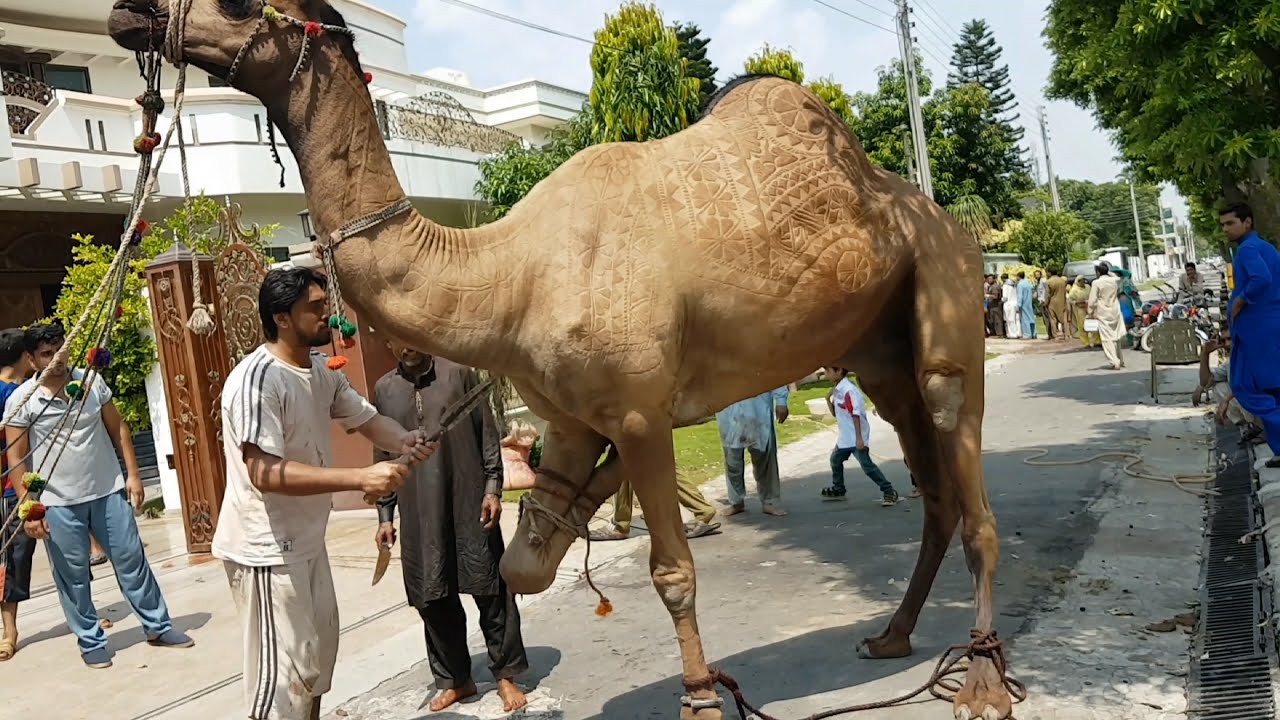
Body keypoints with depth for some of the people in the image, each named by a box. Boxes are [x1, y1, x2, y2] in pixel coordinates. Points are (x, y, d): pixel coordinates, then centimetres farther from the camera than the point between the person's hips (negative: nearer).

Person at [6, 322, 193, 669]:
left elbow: (117, 428, 6)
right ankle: (90, 642, 22)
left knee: (131, 559, 8)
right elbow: (16, 459, -5)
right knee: (72, 575, 7)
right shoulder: (21, 400, -8)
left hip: (109, 491, 2)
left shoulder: (91, 381, 0)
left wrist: (132, 474, 1)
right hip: (58, 503, -2)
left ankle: (158, 627, 20)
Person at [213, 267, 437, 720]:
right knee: (285, 674, -3)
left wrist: (405, 441, -14)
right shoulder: (256, 379, -24)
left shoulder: (322, 372, 4)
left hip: (307, 541, 9)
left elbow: (367, 419, 10)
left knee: (318, 653, 23)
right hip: (265, 548, -9)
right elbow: (265, 473, -31)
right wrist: (359, 478, -37)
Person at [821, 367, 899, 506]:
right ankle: (838, 489, 38)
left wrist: (859, 438, -25)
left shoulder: (848, 389, -20)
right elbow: (835, 413, 17)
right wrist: (828, 399, 0)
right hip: (845, 437, 10)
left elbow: (856, 414, -23)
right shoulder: (837, 390, 8)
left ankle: (889, 491, -7)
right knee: (835, 459, 21)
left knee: (866, 464, -12)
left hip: (856, 437, -10)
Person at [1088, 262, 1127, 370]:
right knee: (1116, 338, 17)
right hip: (1115, 312, 5)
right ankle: (1120, 361, 24)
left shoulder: (1096, 283, -11)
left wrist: (1091, 313, -3)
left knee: (1107, 339, -3)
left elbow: (1092, 300, -12)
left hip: (1103, 314, -5)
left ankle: (1115, 362, -10)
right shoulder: (1115, 280, 3)